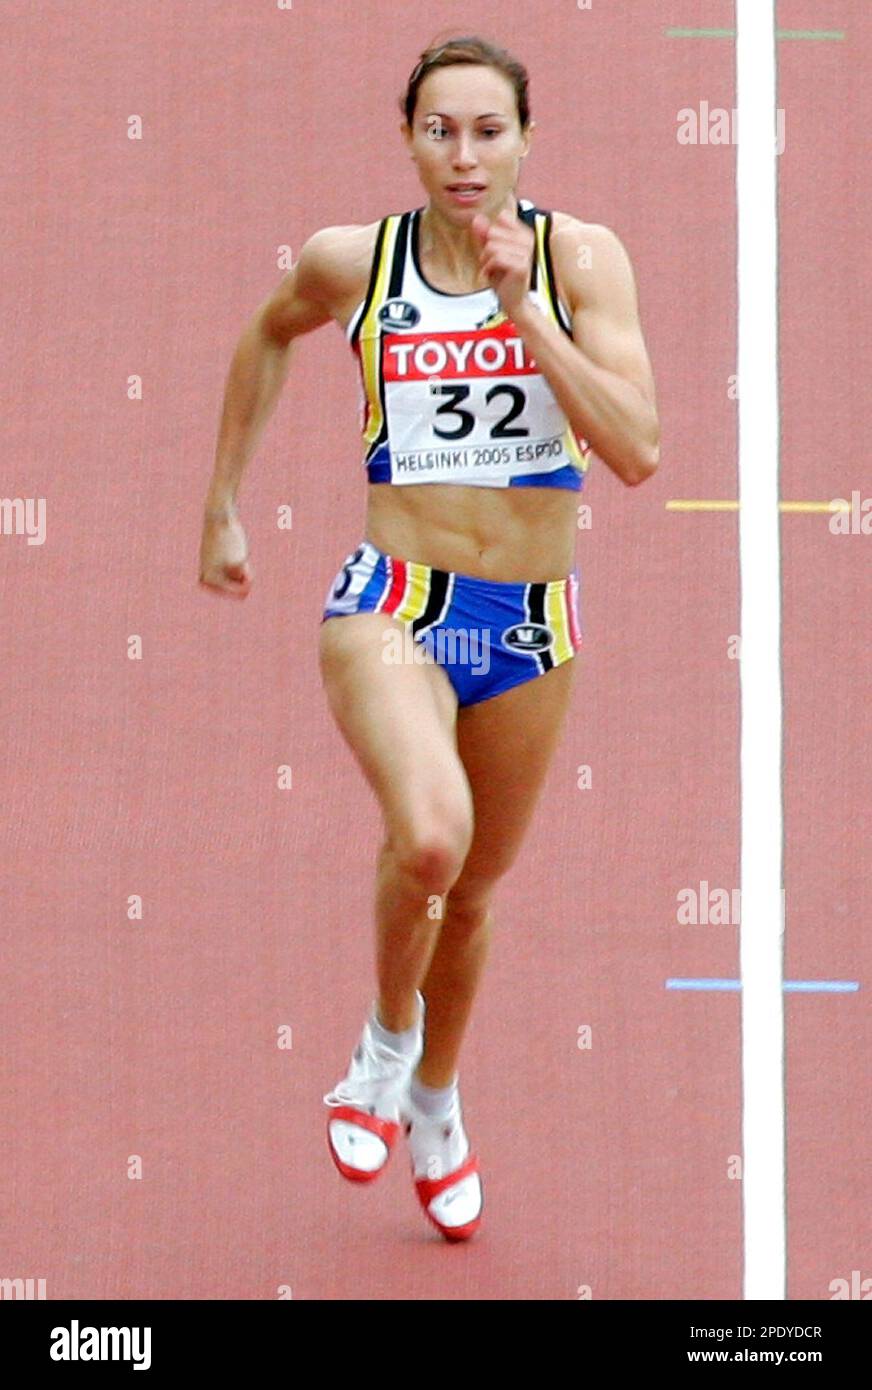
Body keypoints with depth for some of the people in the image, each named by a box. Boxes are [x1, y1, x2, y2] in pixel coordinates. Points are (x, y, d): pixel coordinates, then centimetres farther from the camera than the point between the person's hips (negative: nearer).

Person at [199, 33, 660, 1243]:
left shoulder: (579, 258, -7)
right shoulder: (352, 262, -4)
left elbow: (637, 451, -16)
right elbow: (270, 336, 19)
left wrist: (525, 315, -23)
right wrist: (222, 505, 21)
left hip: (529, 620, 2)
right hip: (394, 605, -2)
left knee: (473, 890, 18)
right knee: (428, 838, -29)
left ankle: (436, 1099, 47)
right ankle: (386, 1041, 2)